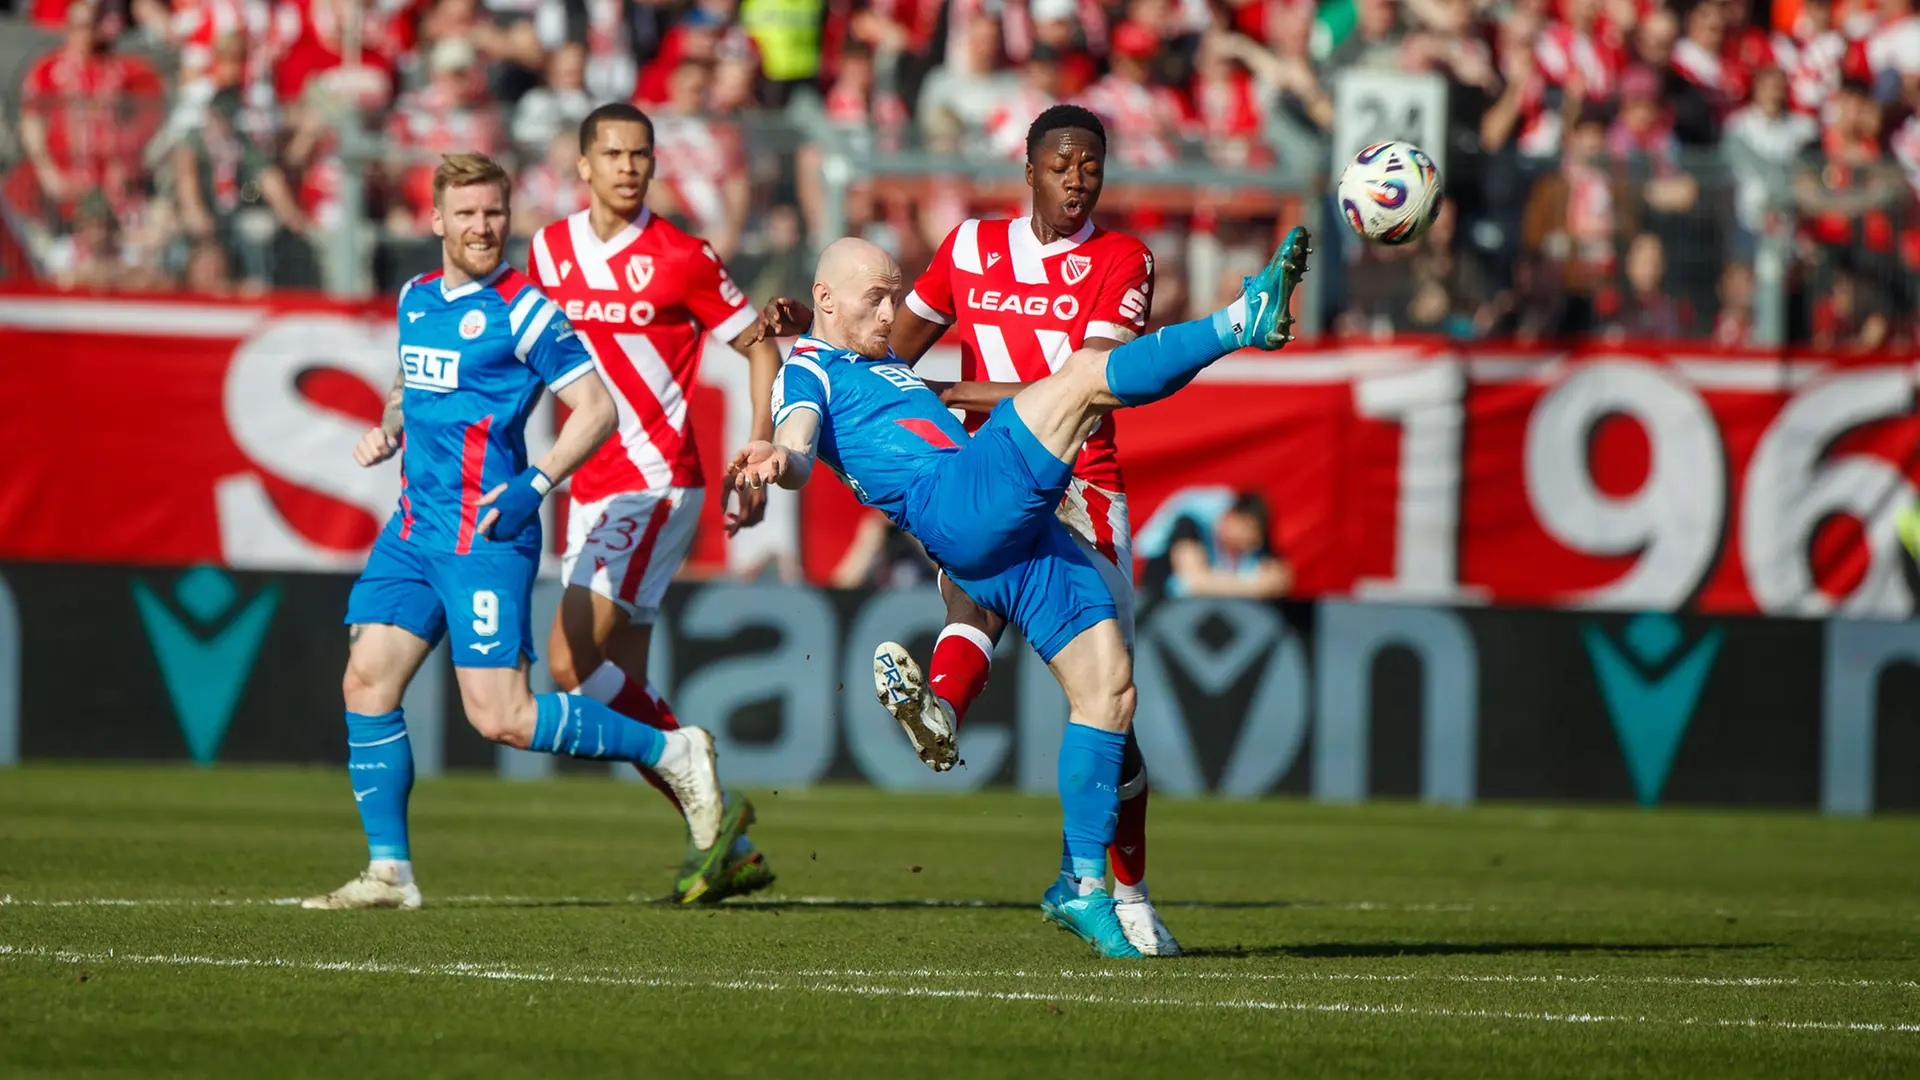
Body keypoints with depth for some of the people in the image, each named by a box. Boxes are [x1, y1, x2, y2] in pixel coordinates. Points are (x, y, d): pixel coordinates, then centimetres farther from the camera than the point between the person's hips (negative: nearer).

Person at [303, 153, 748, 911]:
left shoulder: (521, 310, -9)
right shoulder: (416, 299, 12)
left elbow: (596, 407, -8)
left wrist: (534, 487, -18)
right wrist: (387, 429, 10)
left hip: (486, 536, -7)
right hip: (414, 528, 7)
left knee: (500, 718, -10)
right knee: (367, 680, -3)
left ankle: (672, 754, 5)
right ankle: (388, 872, 2)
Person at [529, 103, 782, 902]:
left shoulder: (681, 258, -7)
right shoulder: (550, 250, 9)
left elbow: (758, 349, 1)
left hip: (656, 483, -7)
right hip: (592, 493, 7)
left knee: (574, 664, -18)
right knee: (620, 686, 6)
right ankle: (729, 846, 13)